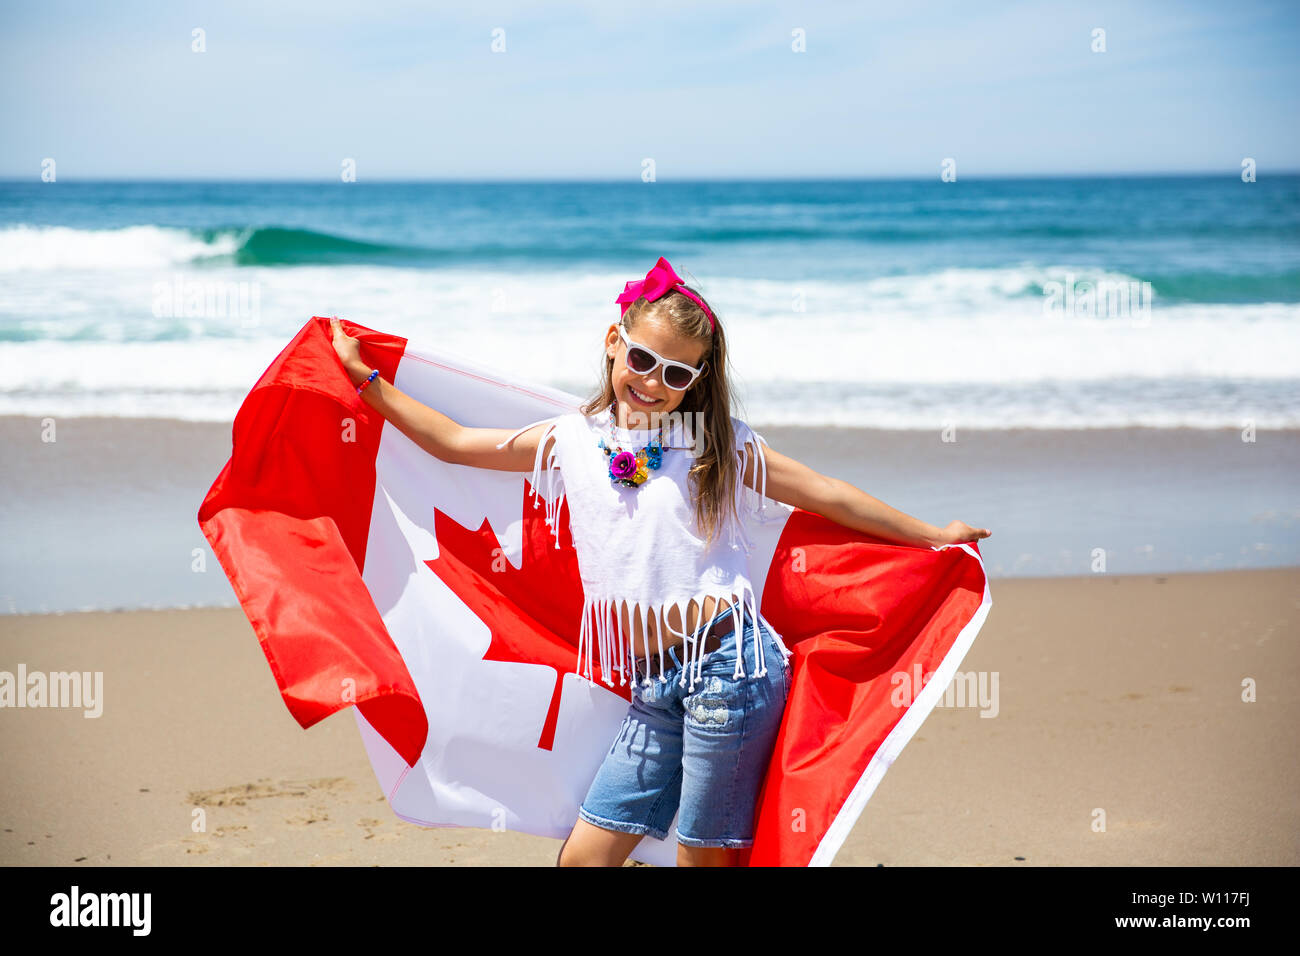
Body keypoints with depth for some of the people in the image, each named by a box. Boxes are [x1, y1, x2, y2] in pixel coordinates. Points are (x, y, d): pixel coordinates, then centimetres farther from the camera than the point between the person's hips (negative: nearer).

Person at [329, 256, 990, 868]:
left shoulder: (719, 442, 2)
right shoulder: (571, 440, 11)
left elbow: (826, 495, 8)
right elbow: (452, 442, 16)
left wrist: (936, 538, 12)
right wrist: (366, 379, 13)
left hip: (726, 667, -4)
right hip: (651, 690, 5)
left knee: (706, 858, -1)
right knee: (583, 857, 2)